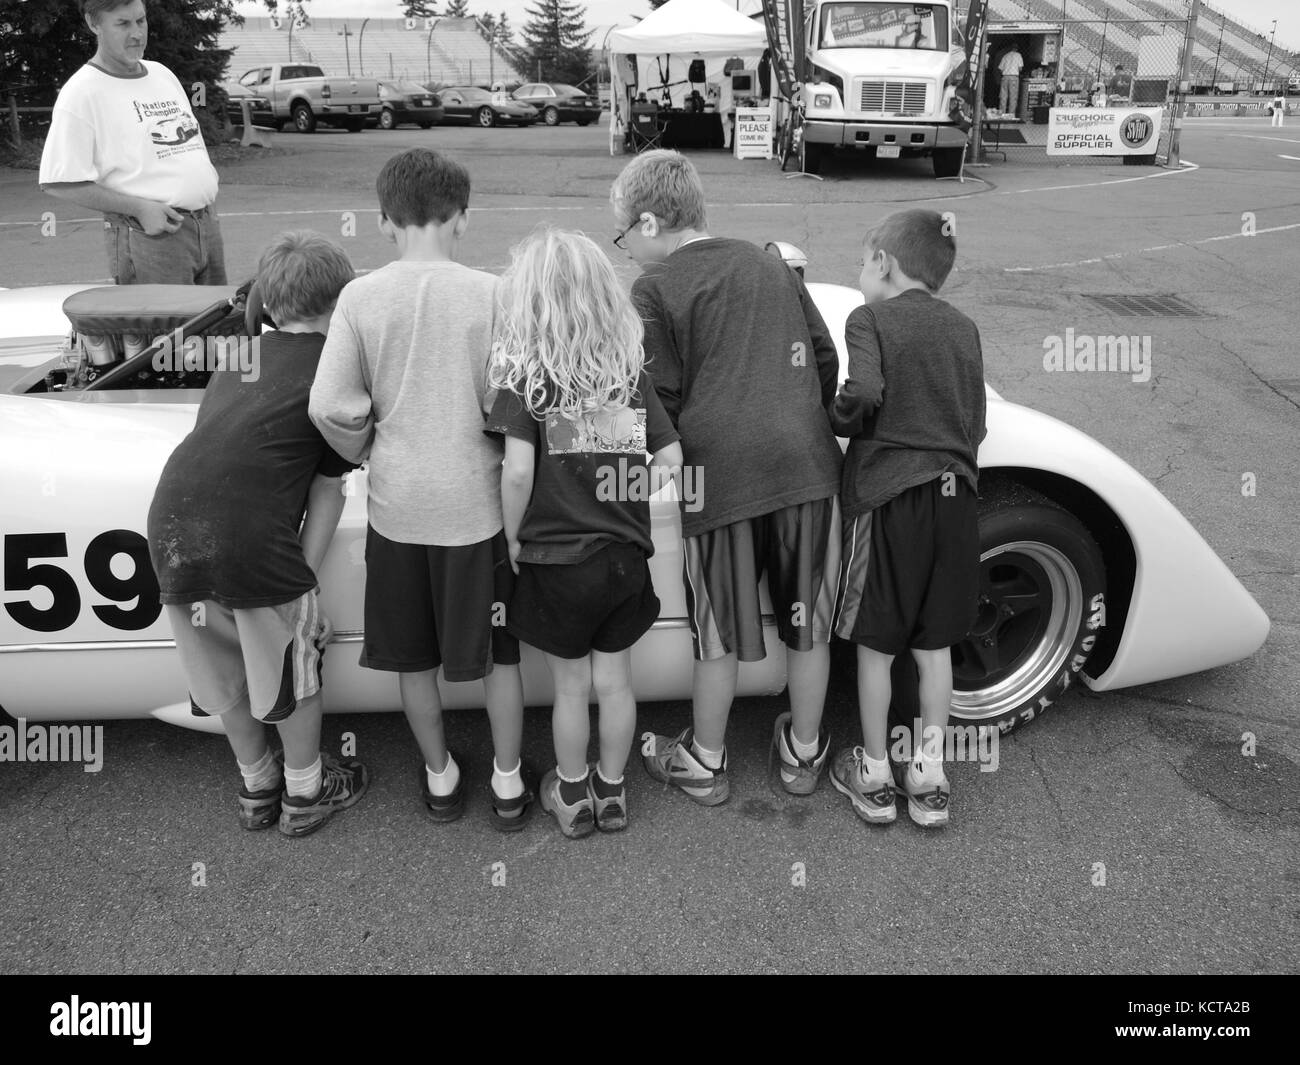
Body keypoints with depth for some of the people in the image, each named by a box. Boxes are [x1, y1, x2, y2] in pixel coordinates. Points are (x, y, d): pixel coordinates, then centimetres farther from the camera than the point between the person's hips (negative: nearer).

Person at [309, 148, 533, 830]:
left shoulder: (360, 297, -6)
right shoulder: (490, 295, -10)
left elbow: (330, 408, -9)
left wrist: (367, 455, 10)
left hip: (397, 507, 1)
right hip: (477, 505, -1)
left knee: (413, 655, 19)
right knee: (498, 651, 16)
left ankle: (440, 780, 34)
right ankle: (508, 786, 28)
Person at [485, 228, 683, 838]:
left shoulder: (524, 376, -12)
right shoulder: (629, 370, 0)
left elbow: (518, 471, -21)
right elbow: (672, 459, -2)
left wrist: (511, 537, -7)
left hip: (555, 559, -3)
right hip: (624, 555, 3)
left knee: (570, 686, 13)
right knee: (614, 681, 16)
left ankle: (572, 798, 31)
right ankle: (611, 791, 33)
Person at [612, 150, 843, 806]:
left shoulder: (654, 288, 0)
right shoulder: (770, 265, 16)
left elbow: (660, 397, -4)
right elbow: (826, 356, 19)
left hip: (719, 471, -4)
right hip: (807, 464, 5)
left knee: (720, 634, 10)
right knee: (808, 622, 15)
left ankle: (705, 763, 27)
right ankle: (803, 752, 32)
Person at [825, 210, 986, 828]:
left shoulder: (870, 320, -4)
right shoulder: (964, 329, 11)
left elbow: (864, 395, -21)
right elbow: (975, 425, 10)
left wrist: (833, 418, -2)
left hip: (886, 494, -5)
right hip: (953, 495, 5)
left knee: (875, 645, 9)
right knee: (933, 645, 14)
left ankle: (874, 778, 21)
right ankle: (928, 777, 23)